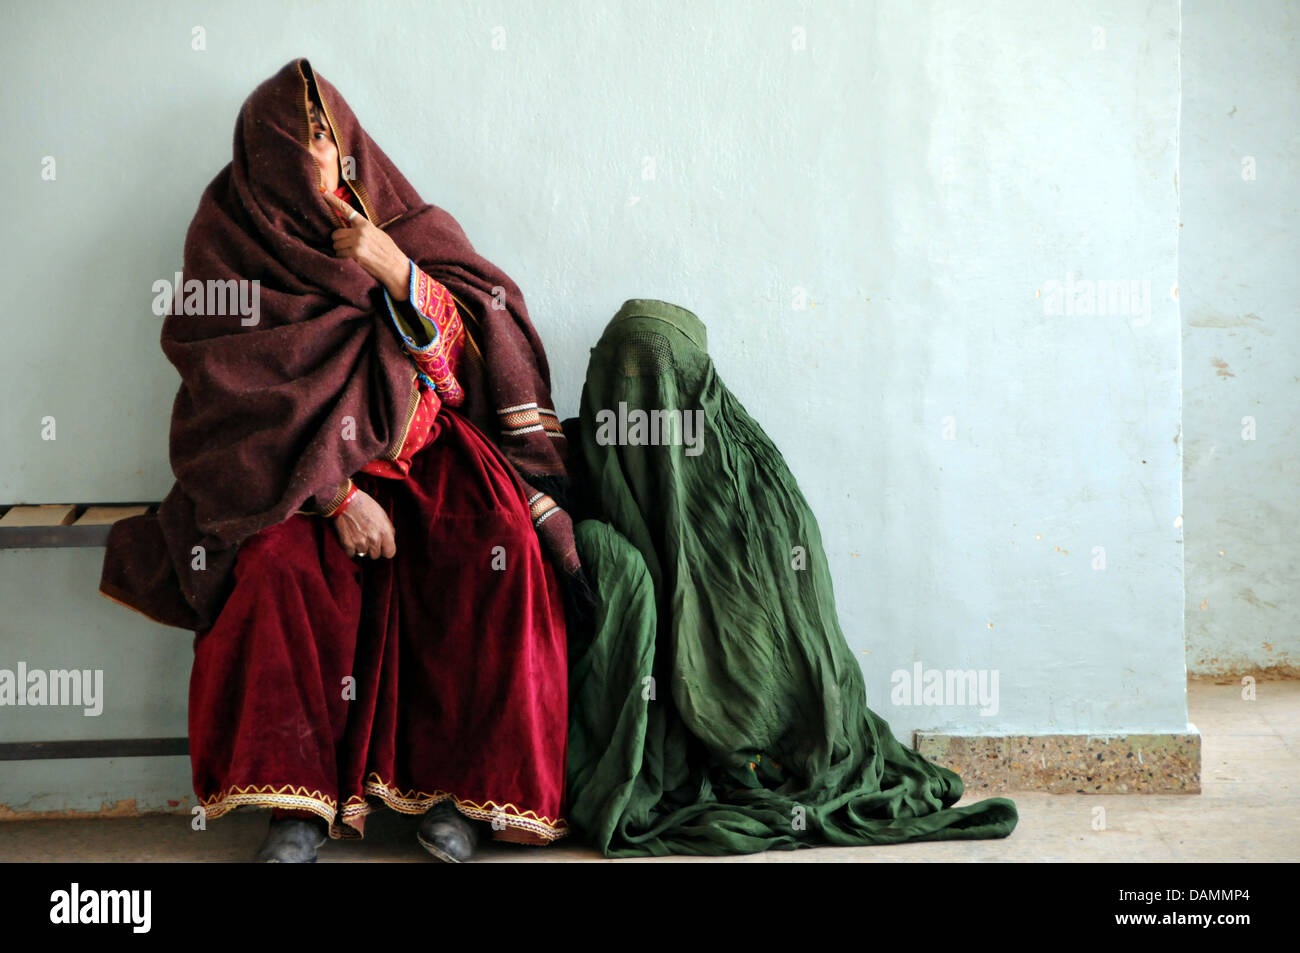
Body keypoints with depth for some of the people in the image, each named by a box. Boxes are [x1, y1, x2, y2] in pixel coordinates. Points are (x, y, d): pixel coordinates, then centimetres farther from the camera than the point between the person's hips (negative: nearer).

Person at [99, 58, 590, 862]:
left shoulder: (408, 226, 8)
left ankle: (466, 778, -15)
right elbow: (249, 388, -7)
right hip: (294, 465, -1)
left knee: (508, 548, -27)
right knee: (275, 566, -32)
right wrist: (337, 495, -19)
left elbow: (463, 346, -2)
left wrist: (396, 271, -19)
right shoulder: (230, 237, 1)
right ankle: (302, 795, -18)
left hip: (424, 446, 2)